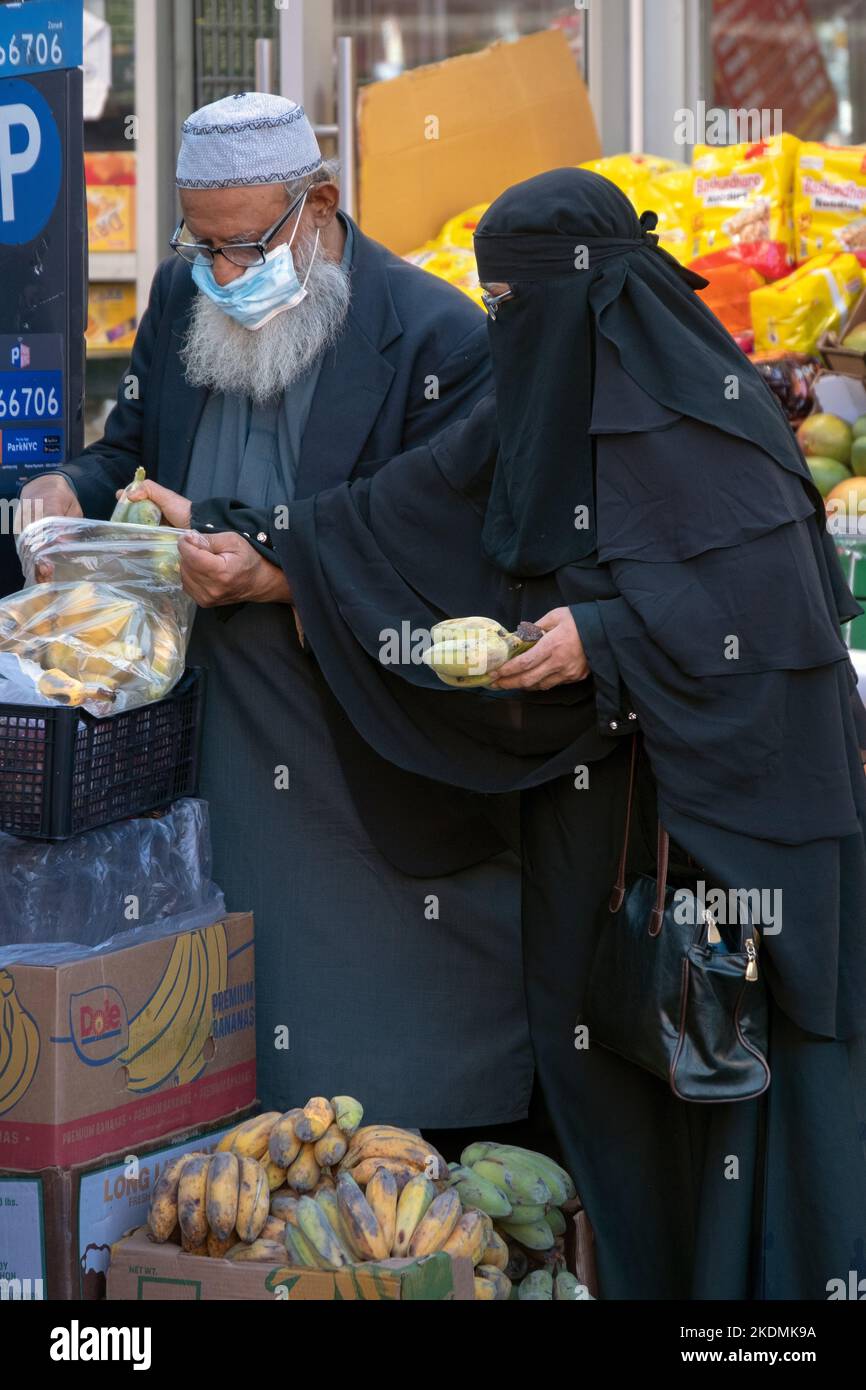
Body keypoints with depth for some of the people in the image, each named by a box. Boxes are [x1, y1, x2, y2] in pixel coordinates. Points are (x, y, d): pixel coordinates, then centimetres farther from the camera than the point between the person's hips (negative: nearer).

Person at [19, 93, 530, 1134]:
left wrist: (280, 579, -27)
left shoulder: (437, 335, -13)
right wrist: (73, 490, -6)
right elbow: (130, 452, 18)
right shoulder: (181, 297, 6)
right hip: (231, 754, 5)